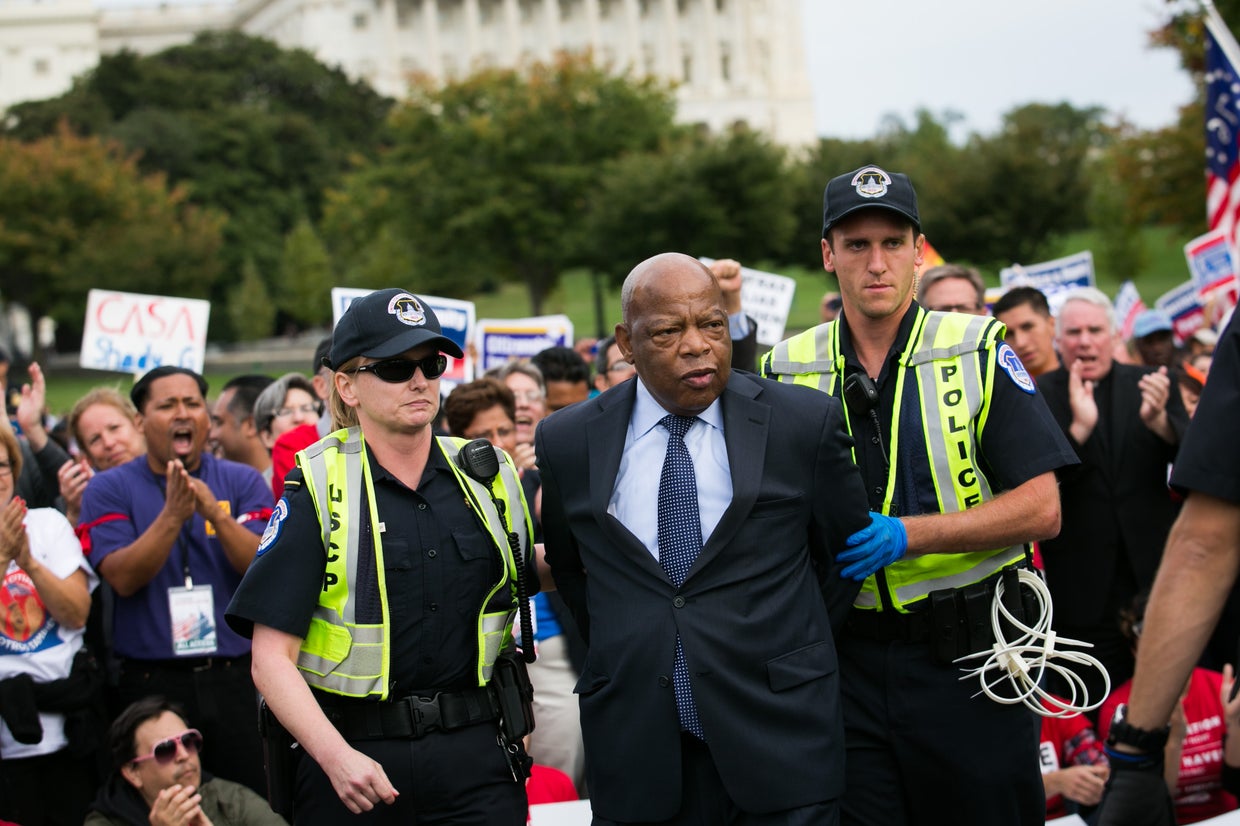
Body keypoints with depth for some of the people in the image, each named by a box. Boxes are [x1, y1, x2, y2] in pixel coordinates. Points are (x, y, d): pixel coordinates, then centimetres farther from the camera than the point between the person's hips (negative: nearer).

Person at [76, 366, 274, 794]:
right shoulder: (109, 490, 3)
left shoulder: (242, 482, 6)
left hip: (235, 678, 1)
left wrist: (215, 513, -21)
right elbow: (123, 578, -10)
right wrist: (172, 515, -22)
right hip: (151, 682, -1)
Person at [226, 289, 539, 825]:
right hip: (353, 750, -2)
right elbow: (272, 658, -9)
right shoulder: (318, 490, -4)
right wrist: (337, 757, -21)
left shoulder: (487, 476, 6)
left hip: (476, 751, 2)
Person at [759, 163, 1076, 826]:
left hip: (966, 656, -2)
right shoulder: (785, 372, 5)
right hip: (846, 663, 2)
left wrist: (907, 534, -17)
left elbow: (1040, 509, -8)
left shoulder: (978, 354, -2)